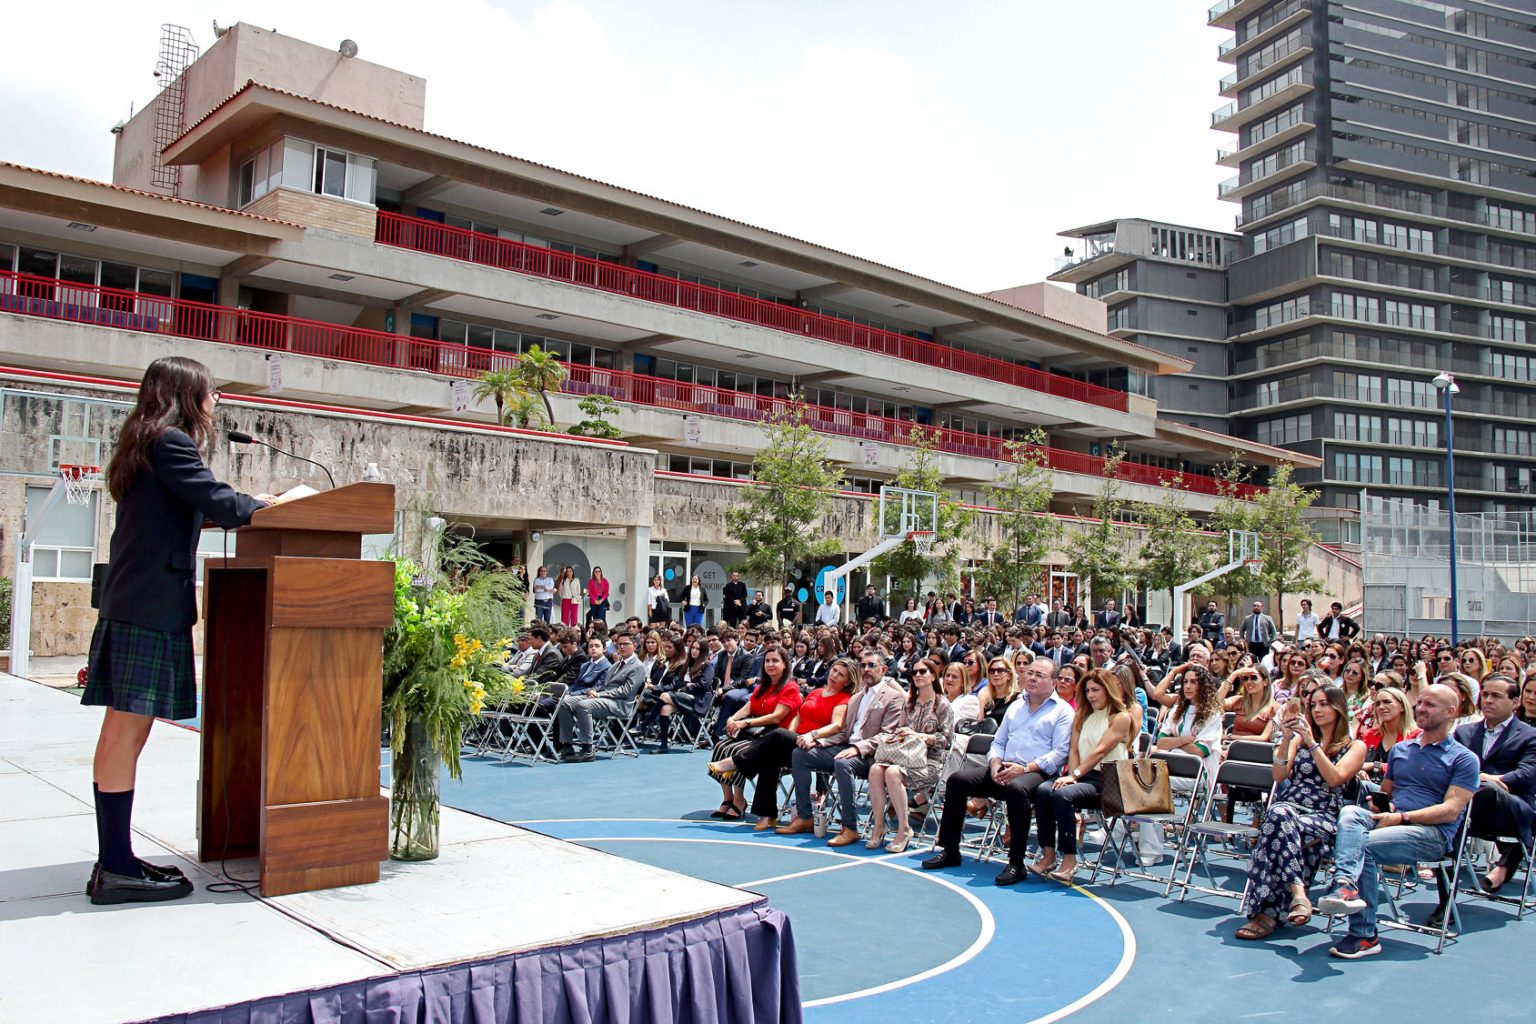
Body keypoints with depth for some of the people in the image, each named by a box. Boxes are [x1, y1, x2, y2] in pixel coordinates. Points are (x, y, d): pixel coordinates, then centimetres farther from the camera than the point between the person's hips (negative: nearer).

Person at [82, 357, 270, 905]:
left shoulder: (143, 444, 21)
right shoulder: (171, 443, -9)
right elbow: (216, 502, -15)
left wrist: (247, 503, 13)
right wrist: (264, 505, 2)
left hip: (128, 602, 10)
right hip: (154, 604, -10)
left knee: (121, 728, 9)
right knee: (129, 728, -9)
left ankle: (112, 860, 15)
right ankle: (117, 868, -5)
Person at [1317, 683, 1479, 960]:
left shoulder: (1464, 759, 6)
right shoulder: (1399, 750, 25)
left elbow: (1451, 810, -6)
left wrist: (1402, 817, -16)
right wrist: (1383, 805, 3)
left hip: (1433, 833, -5)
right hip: (1390, 822, 5)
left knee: (1364, 845, -31)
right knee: (1350, 812, -29)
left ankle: (1363, 935, -24)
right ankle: (1346, 885, -52)